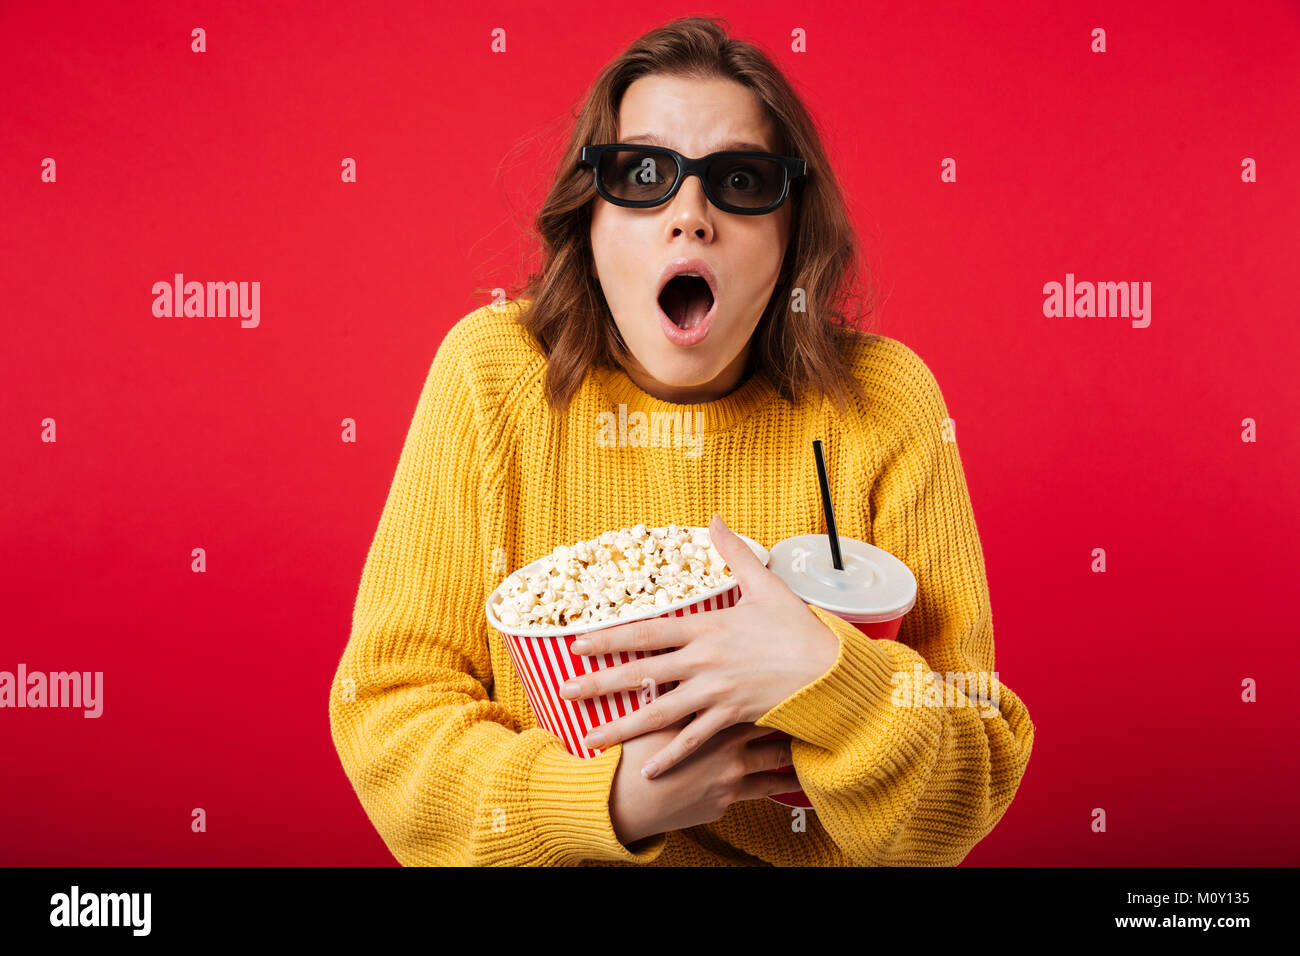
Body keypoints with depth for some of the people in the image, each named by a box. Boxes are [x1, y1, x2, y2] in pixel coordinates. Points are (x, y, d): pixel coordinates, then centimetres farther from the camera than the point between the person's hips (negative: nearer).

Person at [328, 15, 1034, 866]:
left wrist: (828, 676, -25)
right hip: (568, 846, -1)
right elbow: (386, 710, -7)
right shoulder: (494, 370, -8)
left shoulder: (880, 403, -9)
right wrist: (613, 799, -21)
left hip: (807, 860, 1)